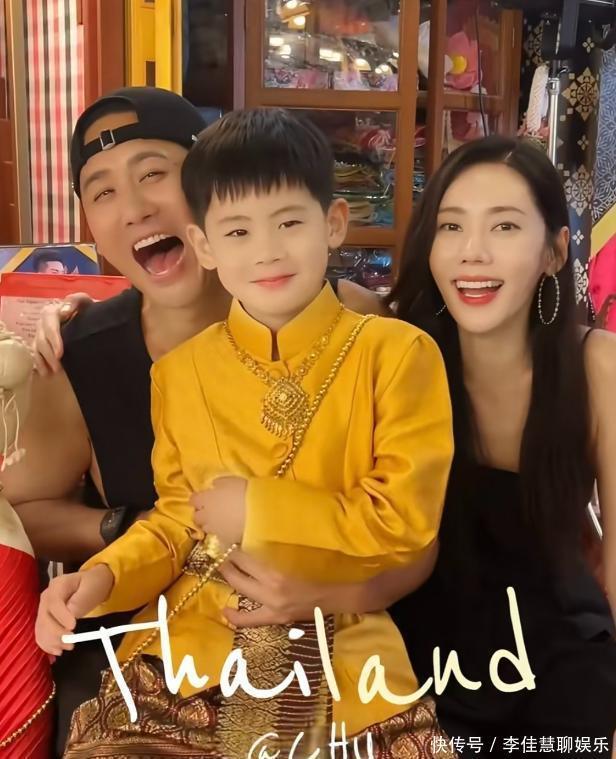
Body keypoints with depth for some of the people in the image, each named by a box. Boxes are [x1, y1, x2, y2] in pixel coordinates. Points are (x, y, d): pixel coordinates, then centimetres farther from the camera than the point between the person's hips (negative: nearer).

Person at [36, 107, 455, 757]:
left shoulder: (396, 352, -7)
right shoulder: (180, 370, 5)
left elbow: (406, 523, -10)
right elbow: (178, 516, 11)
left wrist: (256, 507, -9)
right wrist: (103, 576, -7)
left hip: (341, 646, -2)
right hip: (198, 642, 3)